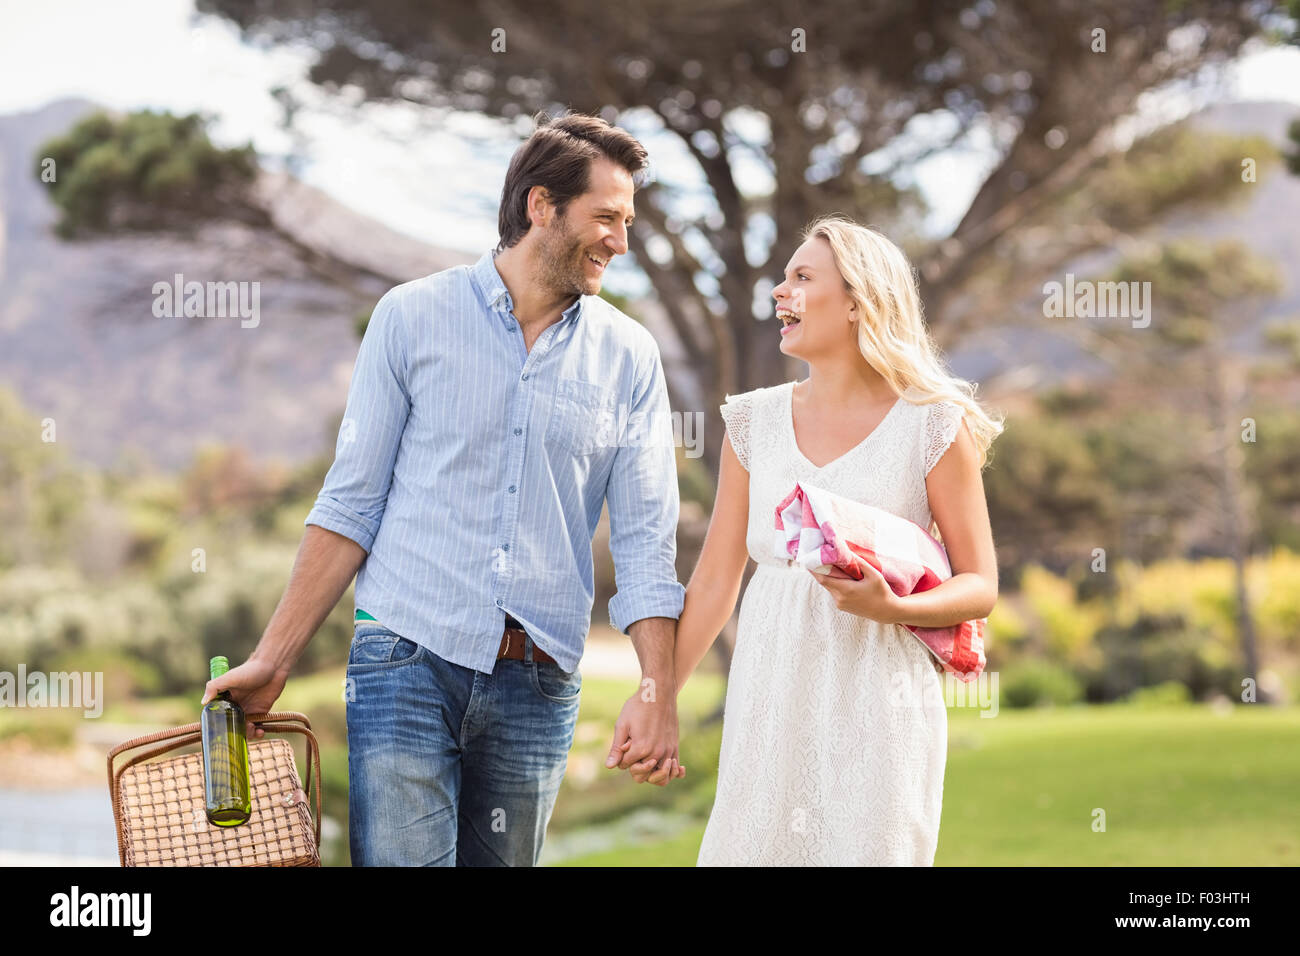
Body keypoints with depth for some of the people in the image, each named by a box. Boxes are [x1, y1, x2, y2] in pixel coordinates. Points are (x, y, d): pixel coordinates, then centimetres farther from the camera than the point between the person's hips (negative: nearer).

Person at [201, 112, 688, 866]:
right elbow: (351, 504, 3)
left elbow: (647, 541, 4)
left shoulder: (629, 356, 8)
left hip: (539, 687, 2)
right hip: (408, 660, -2)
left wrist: (659, 690, -9)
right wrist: (273, 660, -1)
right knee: (398, 859, -12)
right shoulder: (413, 317, 3)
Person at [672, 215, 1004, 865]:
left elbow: (980, 587, -2)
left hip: (877, 707, -3)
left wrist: (887, 607, -20)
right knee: (749, 850, 3)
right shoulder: (756, 421, 8)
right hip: (768, 704, 4)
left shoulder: (934, 425, -4)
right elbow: (714, 582, 12)